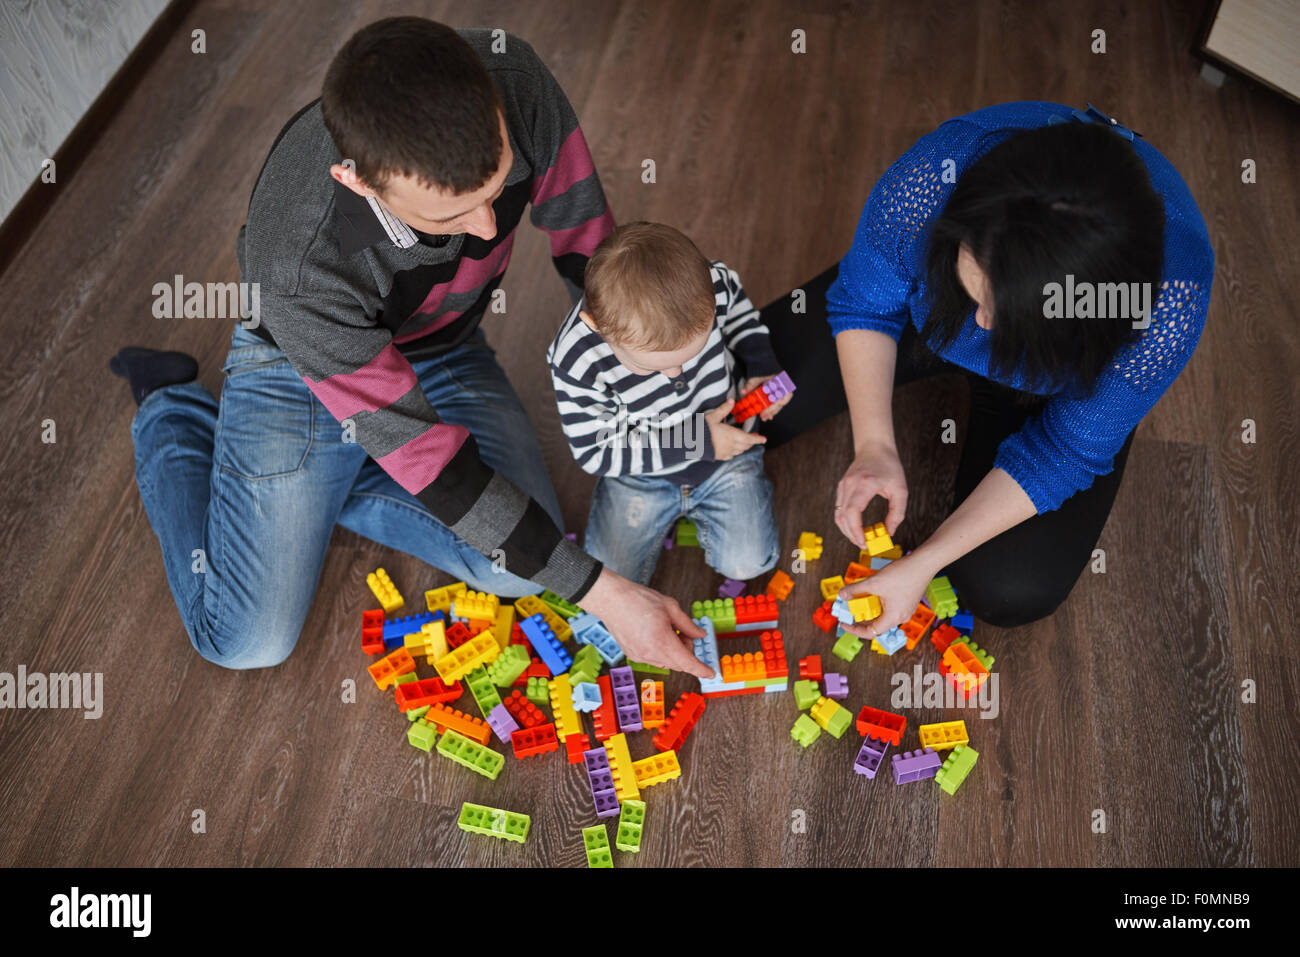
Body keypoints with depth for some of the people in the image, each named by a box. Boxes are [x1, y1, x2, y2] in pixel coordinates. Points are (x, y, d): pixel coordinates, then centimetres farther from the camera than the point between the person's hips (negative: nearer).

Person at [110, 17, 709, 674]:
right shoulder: (297, 263, -41)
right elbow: (428, 457, -33)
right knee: (249, 643, 0)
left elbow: (589, 250, -14)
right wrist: (599, 592, -30)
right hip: (300, 367, -3)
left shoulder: (512, 81, -32)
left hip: (445, 348, 4)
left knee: (519, 571, -9)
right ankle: (174, 414, 21)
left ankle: (316, 481, 11)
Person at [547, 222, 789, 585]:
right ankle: (666, 514, 23)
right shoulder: (575, 362, -35)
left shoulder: (712, 284, -26)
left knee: (748, 563, -4)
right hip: (640, 472, -1)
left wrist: (761, 366, -13)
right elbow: (595, 453, -24)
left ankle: (698, 510, 25)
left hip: (725, 442, 2)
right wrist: (696, 440, -27)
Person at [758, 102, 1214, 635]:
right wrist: (874, 445, -31)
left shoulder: (1168, 306, -40)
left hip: (1046, 387, -1)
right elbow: (864, 302, -18)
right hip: (924, 310, 2)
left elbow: (1068, 451, -24)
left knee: (1012, 593, -14)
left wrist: (922, 564, -27)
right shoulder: (935, 174, -38)